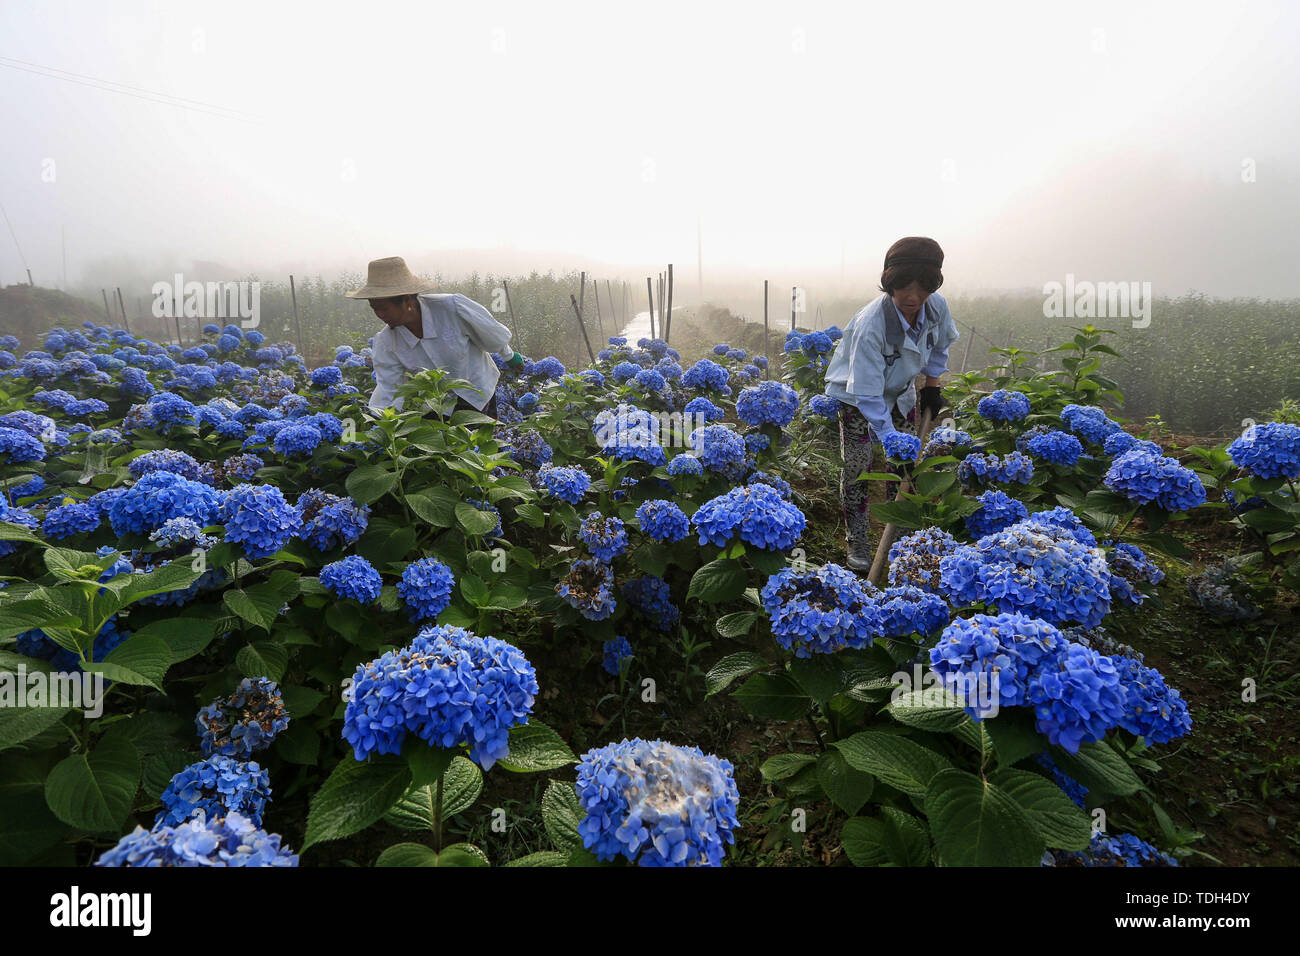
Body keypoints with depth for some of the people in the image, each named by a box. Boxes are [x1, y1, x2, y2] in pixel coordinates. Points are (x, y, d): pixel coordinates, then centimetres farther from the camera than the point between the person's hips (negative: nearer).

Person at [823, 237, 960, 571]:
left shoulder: (937, 307, -21)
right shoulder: (870, 325, -38)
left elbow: (940, 345, 6)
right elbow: (868, 395, -36)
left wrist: (932, 385, 6)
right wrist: (889, 439, -39)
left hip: (900, 392, 6)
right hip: (857, 394, -5)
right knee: (858, 464, -11)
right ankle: (858, 541, 5)